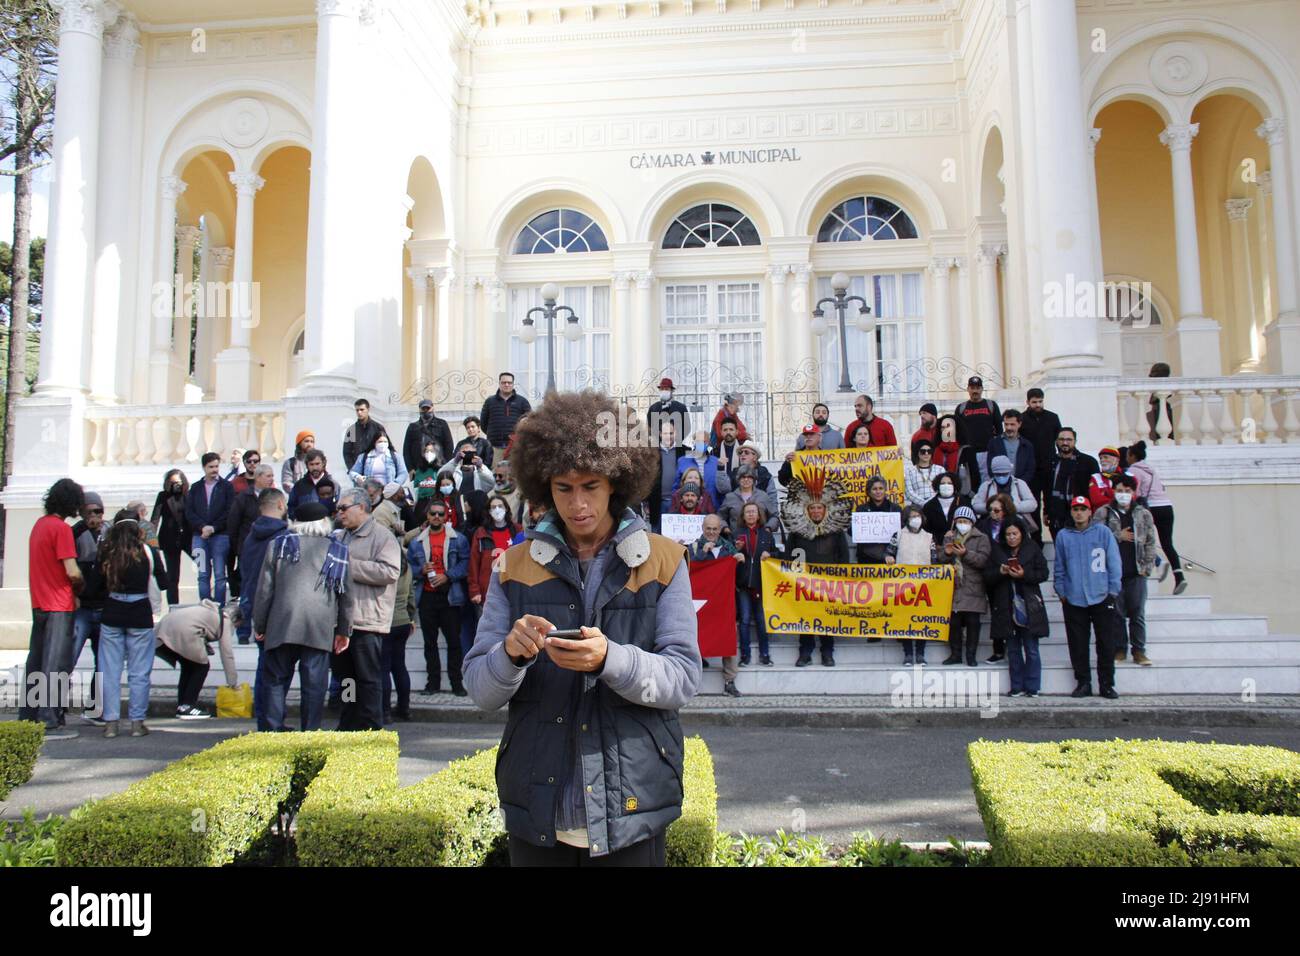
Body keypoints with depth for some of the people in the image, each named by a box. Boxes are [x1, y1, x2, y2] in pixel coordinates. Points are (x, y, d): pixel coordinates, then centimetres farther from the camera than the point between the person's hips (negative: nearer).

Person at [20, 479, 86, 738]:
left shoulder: (39, 523, 10)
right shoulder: (61, 528, -15)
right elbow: (72, 572, -20)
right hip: (59, 606, -8)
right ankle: (50, 723, -3)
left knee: (35, 662, 16)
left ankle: (27, 716, 24)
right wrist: (81, 586, -1)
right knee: (56, 666, -5)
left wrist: (73, 587, 12)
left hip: (39, 604, 8)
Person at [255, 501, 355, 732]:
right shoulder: (339, 549, 11)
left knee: (277, 680, 10)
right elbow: (348, 594, 10)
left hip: (281, 626, 1)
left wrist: (259, 625, 15)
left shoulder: (278, 544, 10)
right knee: (314, 684, 2)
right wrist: (345, 630, 16)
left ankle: (274, 730, 7)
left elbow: (264, 589, 8)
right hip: (320, 628, 0)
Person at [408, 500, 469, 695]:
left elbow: (465, 564, -5)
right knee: (430, 641, 8)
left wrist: (447, 576, -16)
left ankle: (457, 682, 5)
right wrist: (421, 570, -11)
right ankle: (433, 681, 15)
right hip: (426, 597, 3)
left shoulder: (459, 539, 2)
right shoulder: (416, 542, 11)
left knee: (454, 640, 0)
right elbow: (408, 567, 8)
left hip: (450, 596, -3)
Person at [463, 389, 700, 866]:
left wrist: (609, 659, -25)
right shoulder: (515, 567, 4)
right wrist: (511, 653, -20)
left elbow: (683, 679, -8)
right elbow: (479, 689, 1)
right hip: (536, 811, 2)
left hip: (631, 808, -1)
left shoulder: (663, 561, 0)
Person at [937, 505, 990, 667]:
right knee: (953, 622, 3)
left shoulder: (981, 538, 4)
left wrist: (966, 554, -20)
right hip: (953, 587, 3)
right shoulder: (949, 537, 17)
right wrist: (946, 553, -8)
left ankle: (971, 655, 6)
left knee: (972, 622, -2)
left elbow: (983, 559, -9)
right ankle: (955, 654, 12)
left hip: (972, 588, -3)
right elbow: (940, 559, 13)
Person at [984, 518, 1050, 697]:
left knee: (1031, 649, -1)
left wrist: (1024, 574, -16)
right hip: (1007, 607, 2)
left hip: (1029, 607, -2)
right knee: (1013, 650, 7)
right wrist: (1000, 572, -14)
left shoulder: (1033, 549, 3)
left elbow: (1043, 573, -1)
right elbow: (987, 576, 5)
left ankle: (1032, 688, 5)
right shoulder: (997, 552, 9)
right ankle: (1017, 688, 12)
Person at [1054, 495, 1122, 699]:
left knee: (1106, 644, 2)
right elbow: (1059, 568, 10)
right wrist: (1061, 592, 6)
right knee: (1078, 645, 5)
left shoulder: (1103, 532, 1)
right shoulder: (1063, 536, 6)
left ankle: (1107, 684, 12)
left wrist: (1113, 591, -4)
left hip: (1102, 598, -1)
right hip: (1074, 600, 1)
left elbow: (1114, 563, 0)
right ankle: (1083, 683, 16)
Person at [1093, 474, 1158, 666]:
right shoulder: (1103, 513, 4)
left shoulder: (1144, 514, 9)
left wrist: (1147, 567, 0)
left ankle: (1139, 650, 11)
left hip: (1136, 572, 1)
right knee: (1117, 613, 4)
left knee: (1137, 613, 3)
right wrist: (1118, 536, -10)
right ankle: (1120, 649, 13)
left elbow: (1150, 542, 8)